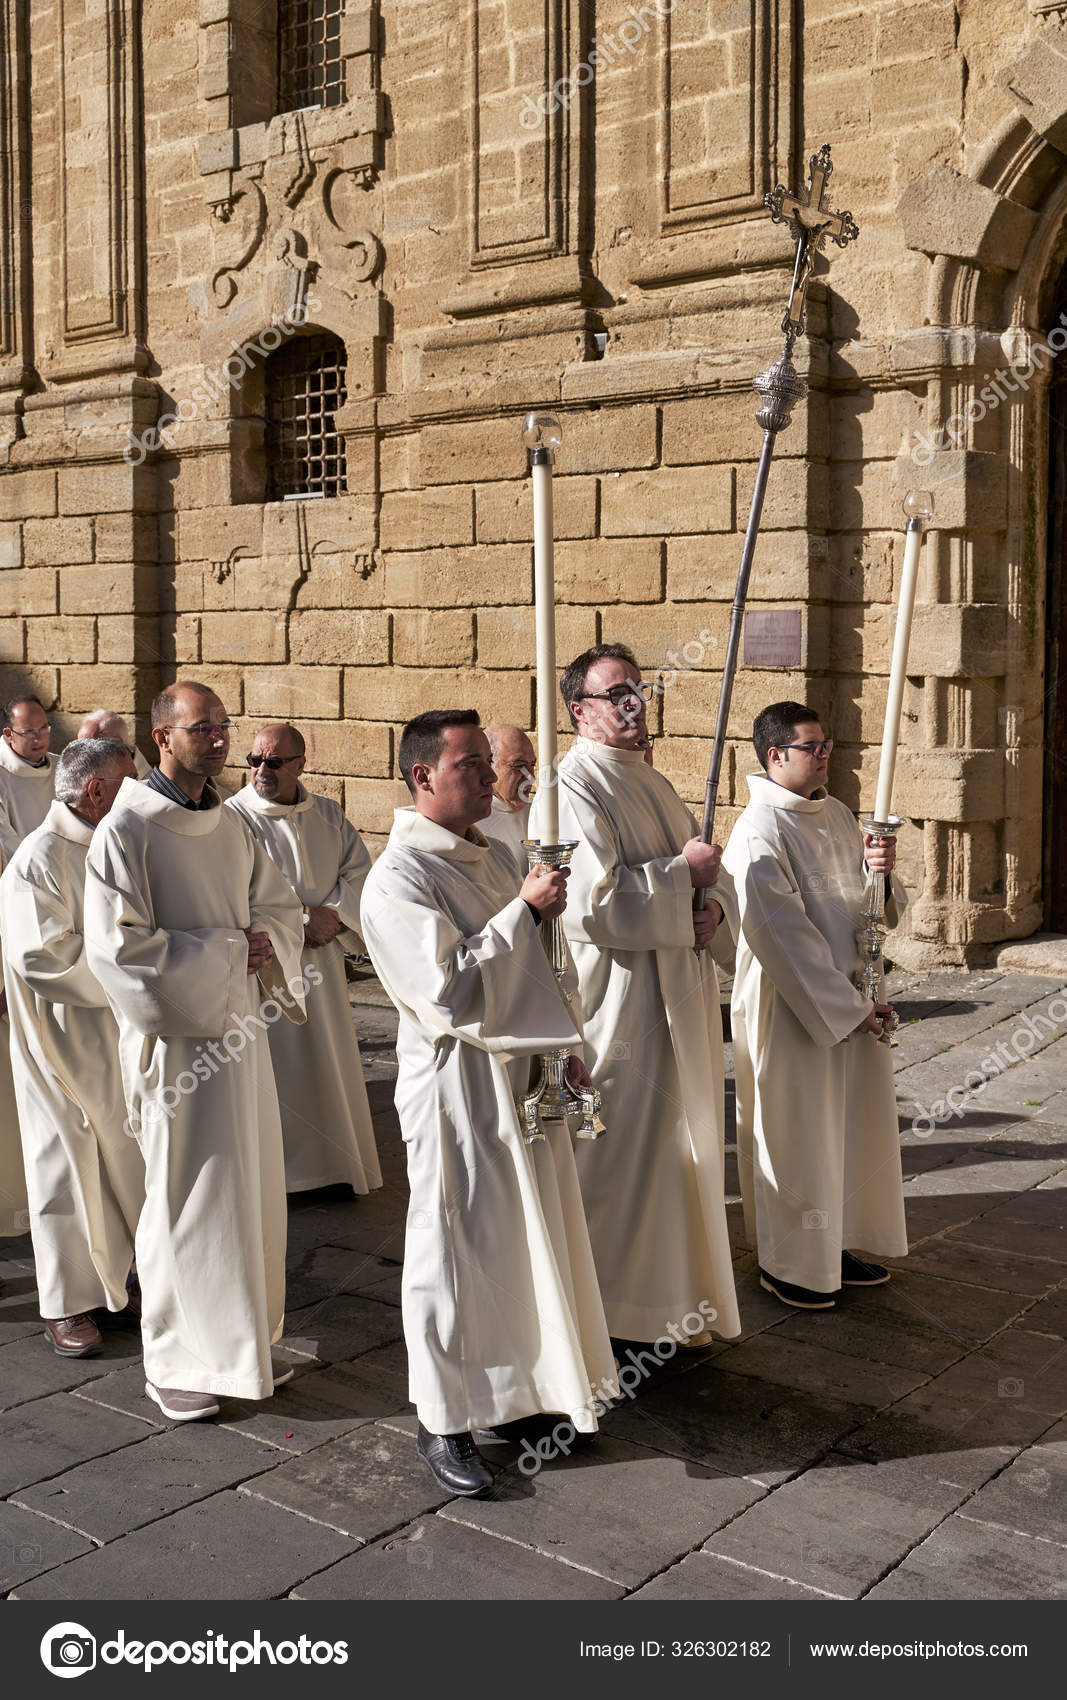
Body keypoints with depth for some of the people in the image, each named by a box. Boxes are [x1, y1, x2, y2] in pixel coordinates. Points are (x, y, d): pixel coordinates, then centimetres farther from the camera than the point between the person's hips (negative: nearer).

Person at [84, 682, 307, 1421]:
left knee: (251, 1189, 13)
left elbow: (283, 906, 18)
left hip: (239, 1026, 7)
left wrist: (270, 941, -6)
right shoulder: (126, 829, -13)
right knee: (186, 1199, 2)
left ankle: (243, 1342, 28)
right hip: (177, 1036, -7)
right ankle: (178, 1363, 17)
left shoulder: (231, 826, 9)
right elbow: (116, 944, -19)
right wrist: (229, 950, -17)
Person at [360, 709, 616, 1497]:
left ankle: (530, 1390, 35)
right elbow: (449, 988, -26)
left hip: (525, 1076, 8)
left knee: (534, 1236, 17)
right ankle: (444, 1423, 18)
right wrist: (525, 909, -23)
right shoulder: (399, 878, -17)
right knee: (458, 1250, 2)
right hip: (459, 1086, -8)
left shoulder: (496, 857, 9)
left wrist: (564, 1046, 14)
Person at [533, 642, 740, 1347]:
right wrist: (681, 874, -16)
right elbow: (593, 902, -25)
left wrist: (715, 907, -7)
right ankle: (619, 1315, 14)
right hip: (620, 1005, -9)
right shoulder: (573, 790, -14)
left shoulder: (653, 784, 15)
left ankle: (679, 1305, 29)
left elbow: (713, 876, 16)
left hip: (681, 999, 9)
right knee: (623, 1154, -1)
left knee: (677, 1149, 16)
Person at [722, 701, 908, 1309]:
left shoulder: (839, 817, 9)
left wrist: (880, 872, -10)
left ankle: (835, 1245, 32)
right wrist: (850, 1007, -18)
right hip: (795, 1008, -8)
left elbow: (879, 910, 12)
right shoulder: (759, 833, -17)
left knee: (852, 1127, 16)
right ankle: (788, 1263, 20)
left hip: (854, 1001, 8)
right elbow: (787, 938, -21)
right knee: (797, 1133, 4)